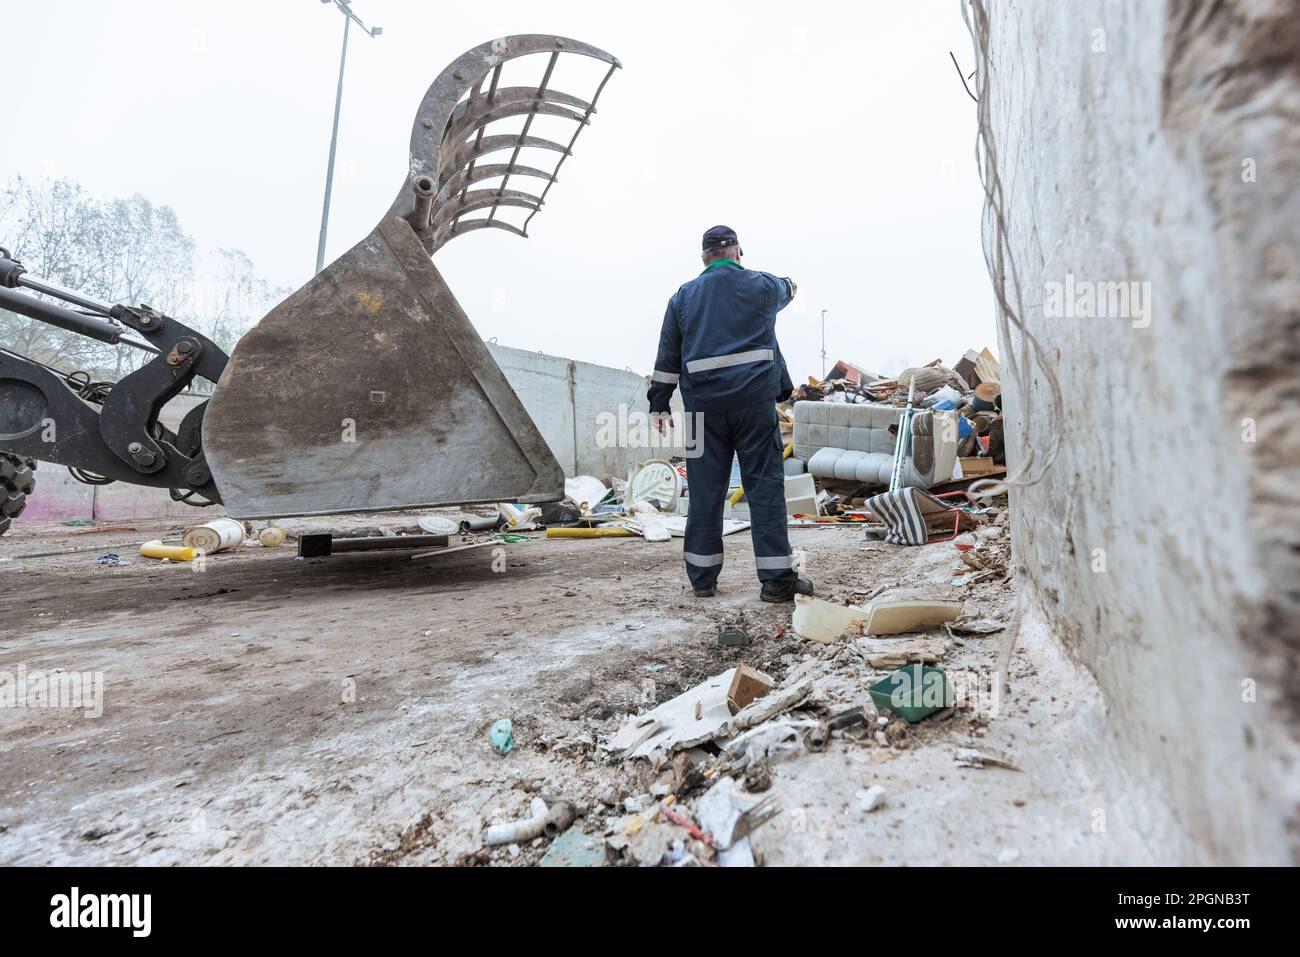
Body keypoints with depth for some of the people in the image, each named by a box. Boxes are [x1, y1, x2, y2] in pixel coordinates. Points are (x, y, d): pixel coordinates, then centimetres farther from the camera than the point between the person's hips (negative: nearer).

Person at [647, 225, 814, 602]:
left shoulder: (683, 296, 11)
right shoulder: (762, 286, 8)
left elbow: (668, 356, 10)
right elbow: (783, 291, 33)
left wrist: (659, 405, 15)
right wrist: (790, 286, 57)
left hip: (703, 406, 2)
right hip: (755, 402, -1)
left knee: (705, 491, 6)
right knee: (765, 487, 1)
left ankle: (702, 577, 12)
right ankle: (777, 579, 2)